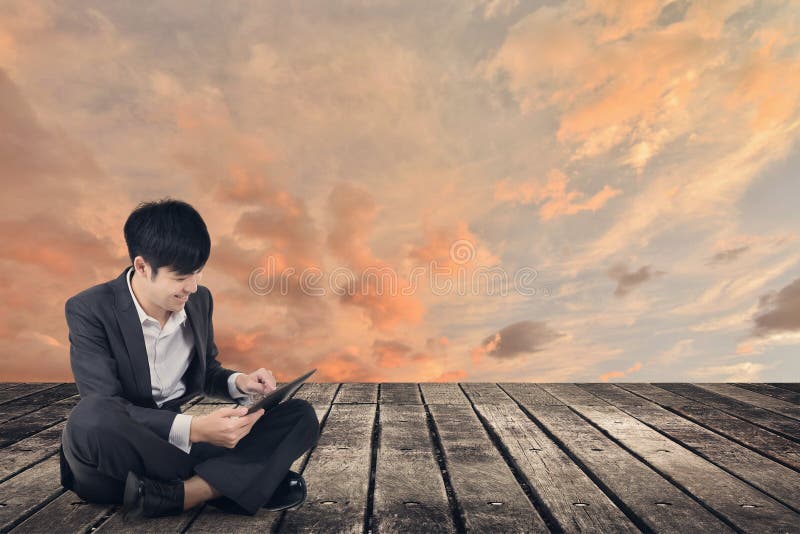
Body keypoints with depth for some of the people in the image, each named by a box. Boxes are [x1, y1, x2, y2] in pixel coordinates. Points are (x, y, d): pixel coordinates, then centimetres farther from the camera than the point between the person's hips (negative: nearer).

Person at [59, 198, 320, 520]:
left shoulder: (199, 300, 0)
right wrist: (193, 430, -36)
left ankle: (167, 496, -25)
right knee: (91, 417, -39)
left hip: (179, 442, 5)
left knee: (301, 416, -9)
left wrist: (239, 383, -10)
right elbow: (102, 412, -23)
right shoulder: (89, 310, -14)